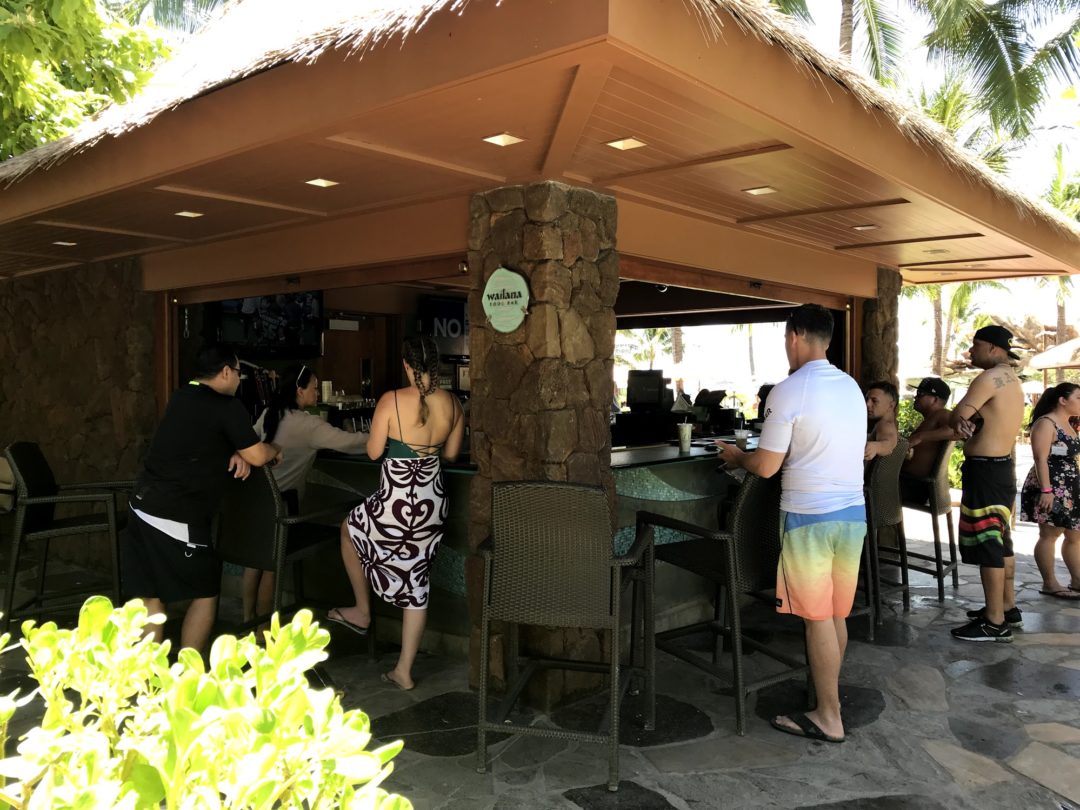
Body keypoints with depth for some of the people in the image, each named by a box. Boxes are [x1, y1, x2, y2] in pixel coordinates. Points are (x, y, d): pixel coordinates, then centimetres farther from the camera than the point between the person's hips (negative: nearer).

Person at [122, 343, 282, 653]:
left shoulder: (181, 397, 13)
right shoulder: (227, 406, -10)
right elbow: (258, 456, -6)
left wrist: (235, 453, 7)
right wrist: (275, 450, 15)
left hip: (143, 506, 8)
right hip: (176, 517, -8)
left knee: (150, 595, 14)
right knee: (205, 591, 9)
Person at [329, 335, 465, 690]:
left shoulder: (391, 401, -16)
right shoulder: (451, 403, -2)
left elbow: (374, 452, -9)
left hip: (396, 501, -5)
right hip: (432, 503, 5)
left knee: (349, 529, 28)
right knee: (416, 582, 14)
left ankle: (362, 612, 37)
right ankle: (404, 671, 23)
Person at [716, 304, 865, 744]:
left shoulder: (789, 391, -15)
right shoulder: (852, 387, 8)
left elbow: (766, 466, -13)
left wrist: (736, 457, 6)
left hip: (809, 517, -7)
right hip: (853, 512, 7)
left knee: (818, 618, 3)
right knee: (837, 615, 16)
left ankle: (829, 718, 13)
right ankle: (828, 694, 30)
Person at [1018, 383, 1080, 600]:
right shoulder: (1046, 423, -12)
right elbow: (1041, 459, -19)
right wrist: (1046, 490, -26)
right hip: (1051, 488, -10)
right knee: (1049, 535, -4)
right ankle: (1050, 584, 1)